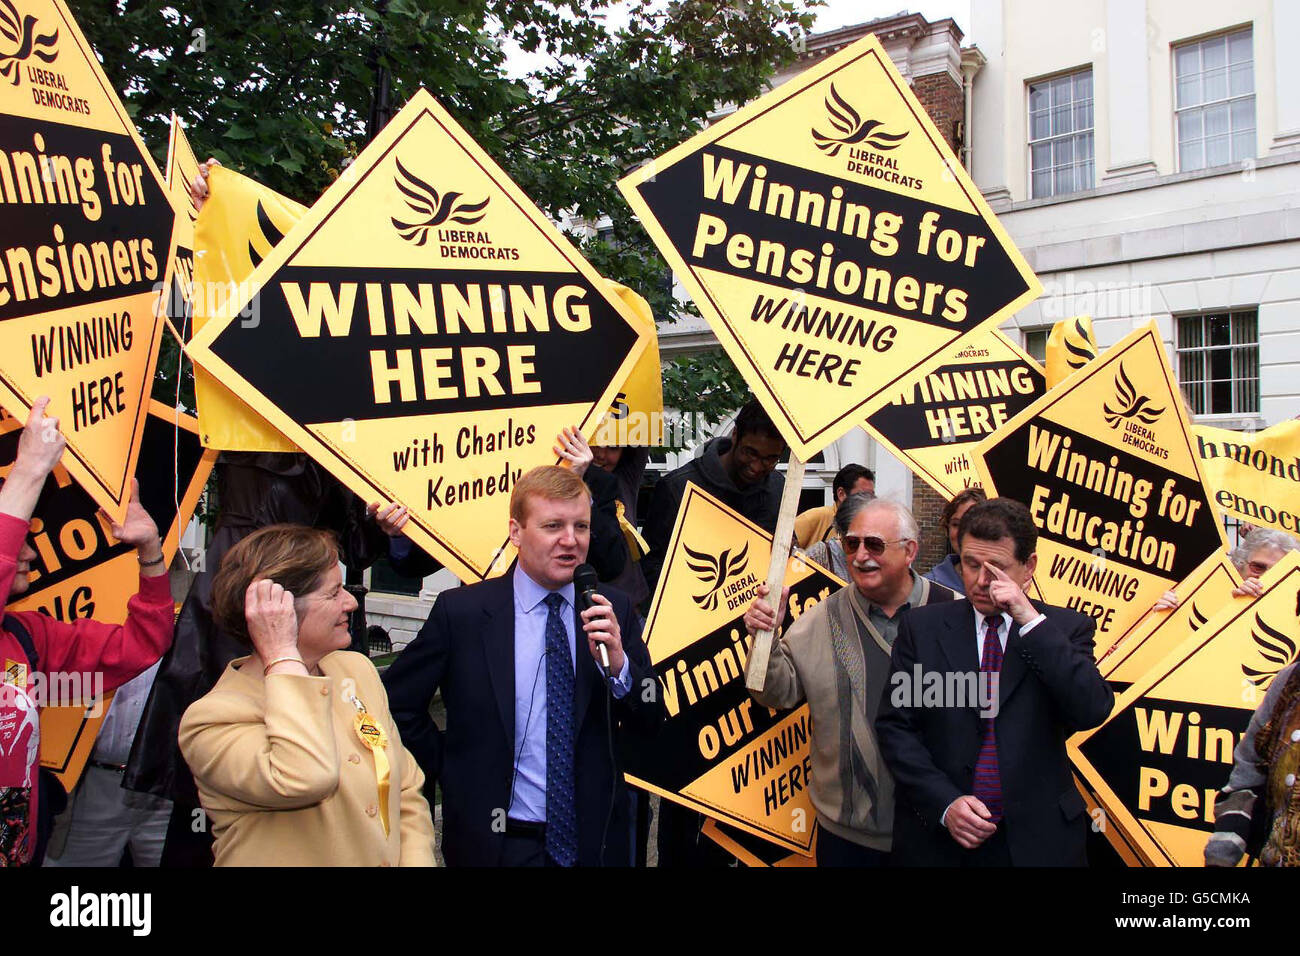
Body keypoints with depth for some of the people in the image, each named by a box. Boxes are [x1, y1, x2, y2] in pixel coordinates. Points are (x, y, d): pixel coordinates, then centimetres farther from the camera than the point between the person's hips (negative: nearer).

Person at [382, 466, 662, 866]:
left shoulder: (615, 609, -4)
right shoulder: (461, 612, -10)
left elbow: (649, 723, -4)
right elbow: (396, 701, -1)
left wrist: (618, 664, -21)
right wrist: (452, 774, -2)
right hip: (497, 843, -2)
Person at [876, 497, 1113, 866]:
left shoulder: (1066, 629, -1)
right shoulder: (922, 626, -1)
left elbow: (1093, 711, -16)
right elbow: (895, 726, -3)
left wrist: (1031, 621, -19)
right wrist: (944, 803, -13)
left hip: (1037, 838, 0)